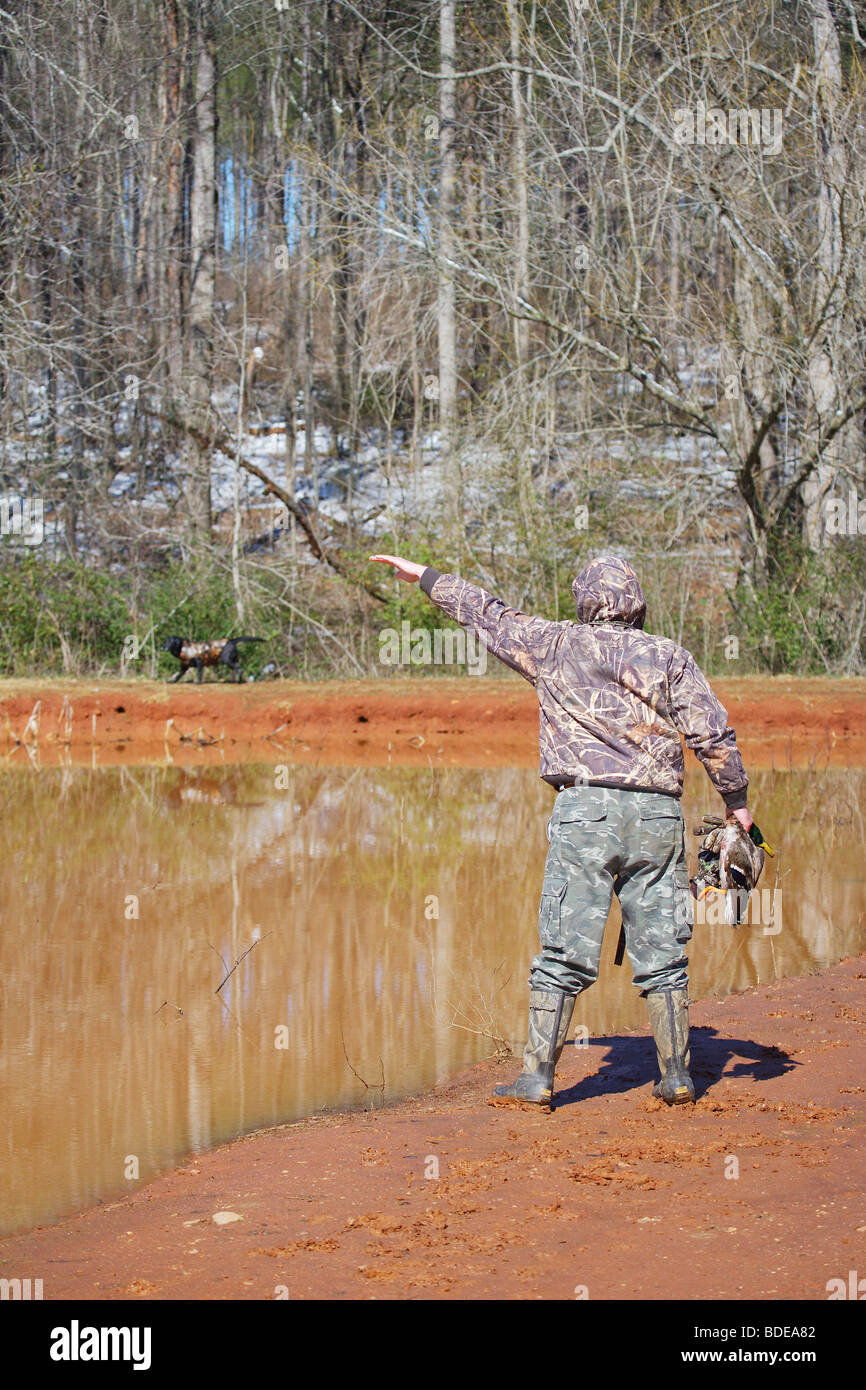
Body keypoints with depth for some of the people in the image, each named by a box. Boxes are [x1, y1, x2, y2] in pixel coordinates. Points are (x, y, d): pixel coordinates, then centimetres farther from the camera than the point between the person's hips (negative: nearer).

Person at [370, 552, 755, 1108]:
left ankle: (539, 1076, -1)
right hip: (659, 813, 2)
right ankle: (677, 1075, 8)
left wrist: (425, 576, 31)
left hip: (586, 810, -2)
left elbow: (491, 614, 18)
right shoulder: (669, 656, 8)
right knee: (662, 954, 7)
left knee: (565, 952, -1)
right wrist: (737, 801, 10)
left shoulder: (557, 645, 7)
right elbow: (713, 733, 1)